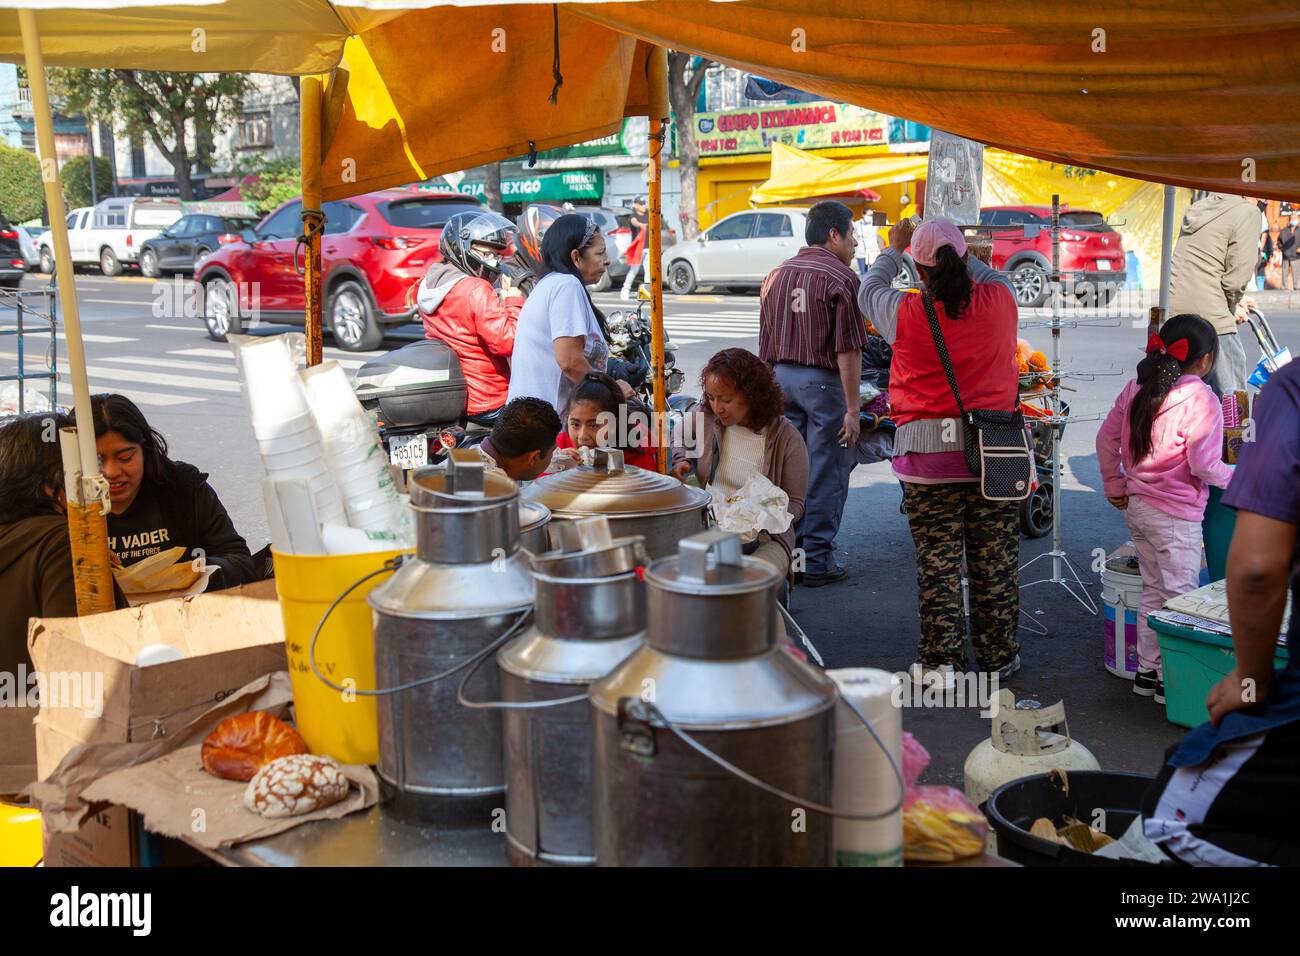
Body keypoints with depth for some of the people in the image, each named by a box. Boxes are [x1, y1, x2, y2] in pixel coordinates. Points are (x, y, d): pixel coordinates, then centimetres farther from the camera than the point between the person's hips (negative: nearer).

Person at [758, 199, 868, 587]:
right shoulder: (841, 279, -10)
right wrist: (852, 409, -13)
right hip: (823, 381, -6)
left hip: (780, 377, 7)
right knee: (825, 475, 2)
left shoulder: (776, 275, 11)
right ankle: (817, 561, 5)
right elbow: (848, 351, -15)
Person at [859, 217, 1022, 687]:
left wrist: (893, 249, 32)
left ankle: (941, 662, 9)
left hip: (928, 451, -2)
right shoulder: (999, 300, -3)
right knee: (994, 559, 10)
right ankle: (998, 657, 22)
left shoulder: (906, 312, -8)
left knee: (937, 560, 4)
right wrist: (962, 257, 37)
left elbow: (870, 289, 16)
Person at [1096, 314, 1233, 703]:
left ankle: (1147, 670, 26)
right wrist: (1235, 477, -1)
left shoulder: (1137, 389, 4)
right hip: (1175, 515, -7)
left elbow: (1106, 439, 9)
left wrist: (1115, 487, 17)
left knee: (1153, 590, 19)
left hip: (1136, 507, 8)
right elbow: (1204, 465, -19)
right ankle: (1171, 679, 10)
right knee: (1180, 596, 4)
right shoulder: (1201, 400, -17)